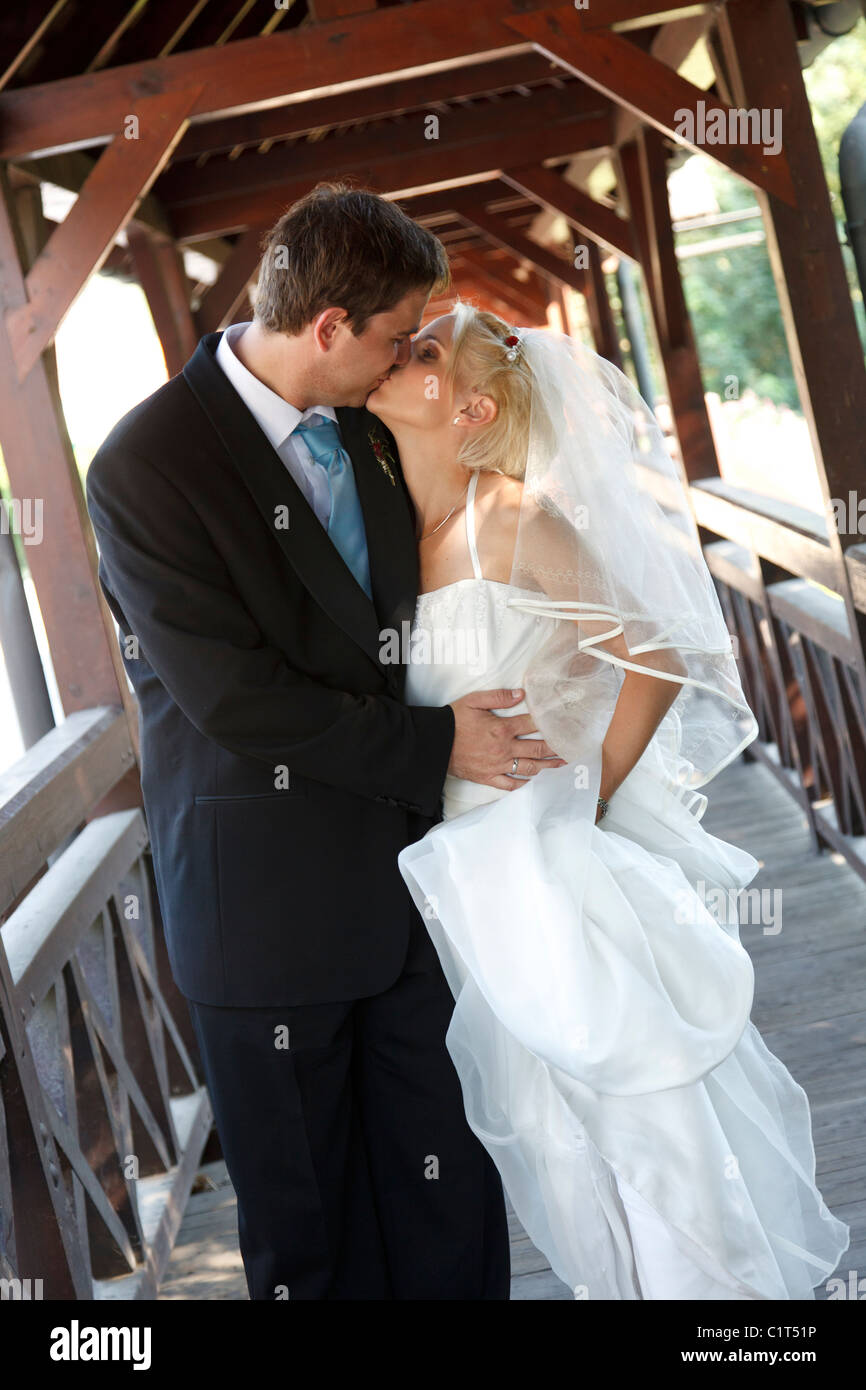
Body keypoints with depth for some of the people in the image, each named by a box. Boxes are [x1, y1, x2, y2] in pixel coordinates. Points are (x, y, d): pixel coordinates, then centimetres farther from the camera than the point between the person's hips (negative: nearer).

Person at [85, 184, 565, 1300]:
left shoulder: (363, 427, 6)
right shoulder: (147, 466, -17)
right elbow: (232, 698, -20)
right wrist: (433, 744, -16)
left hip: (413, 868, 6)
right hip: (270, 907, -6)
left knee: (449, 1189, 11)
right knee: (304, 1222, 12)